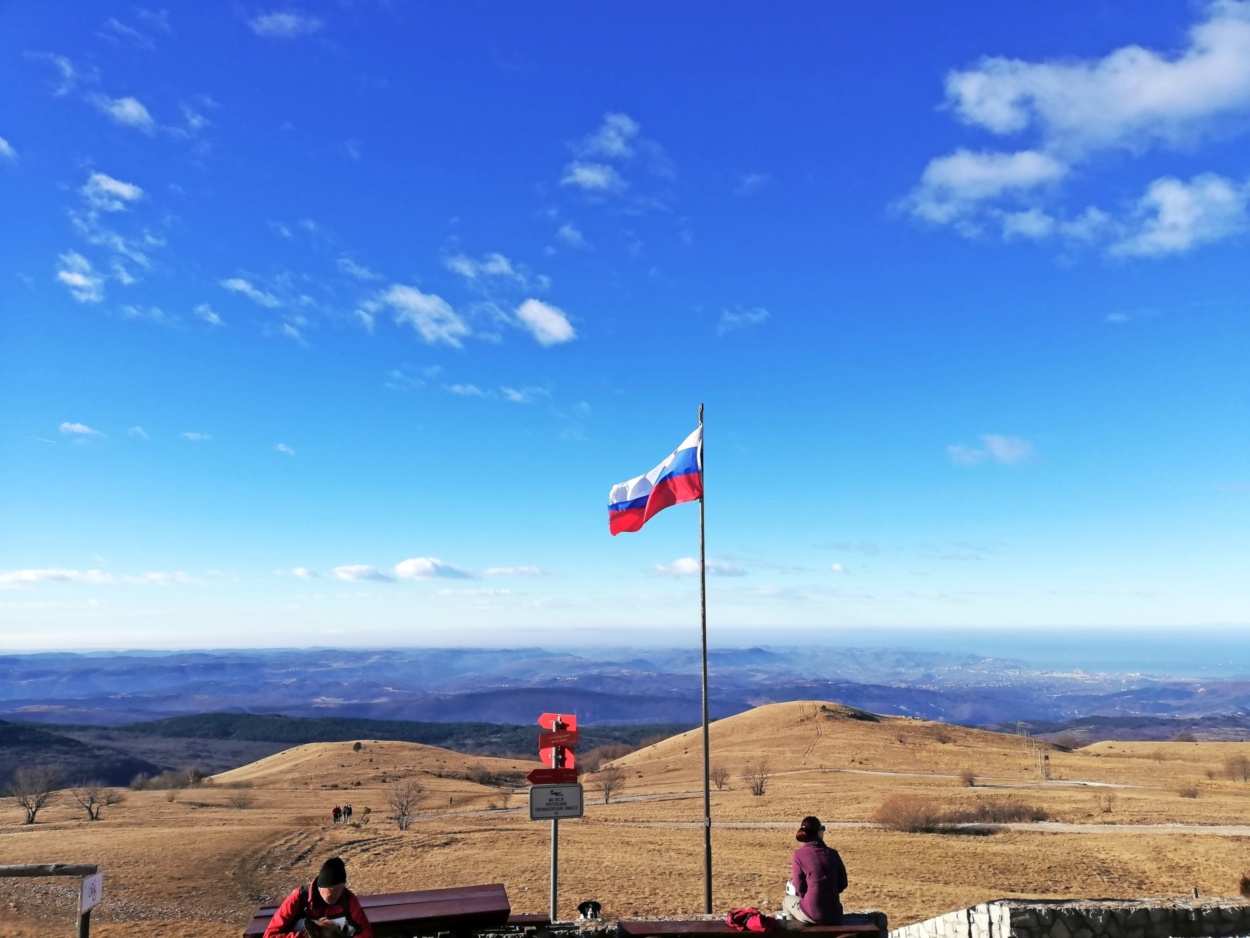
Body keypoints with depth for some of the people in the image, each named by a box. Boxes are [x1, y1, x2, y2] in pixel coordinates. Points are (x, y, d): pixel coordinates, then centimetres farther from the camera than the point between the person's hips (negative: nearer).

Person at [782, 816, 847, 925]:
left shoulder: (799, 855, -9)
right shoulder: (833, 853, 2)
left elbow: (800, 890, -6)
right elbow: (842, 884, 10)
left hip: (812, 915, -4)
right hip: (835, 915, 4)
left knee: (787, 901, 28)